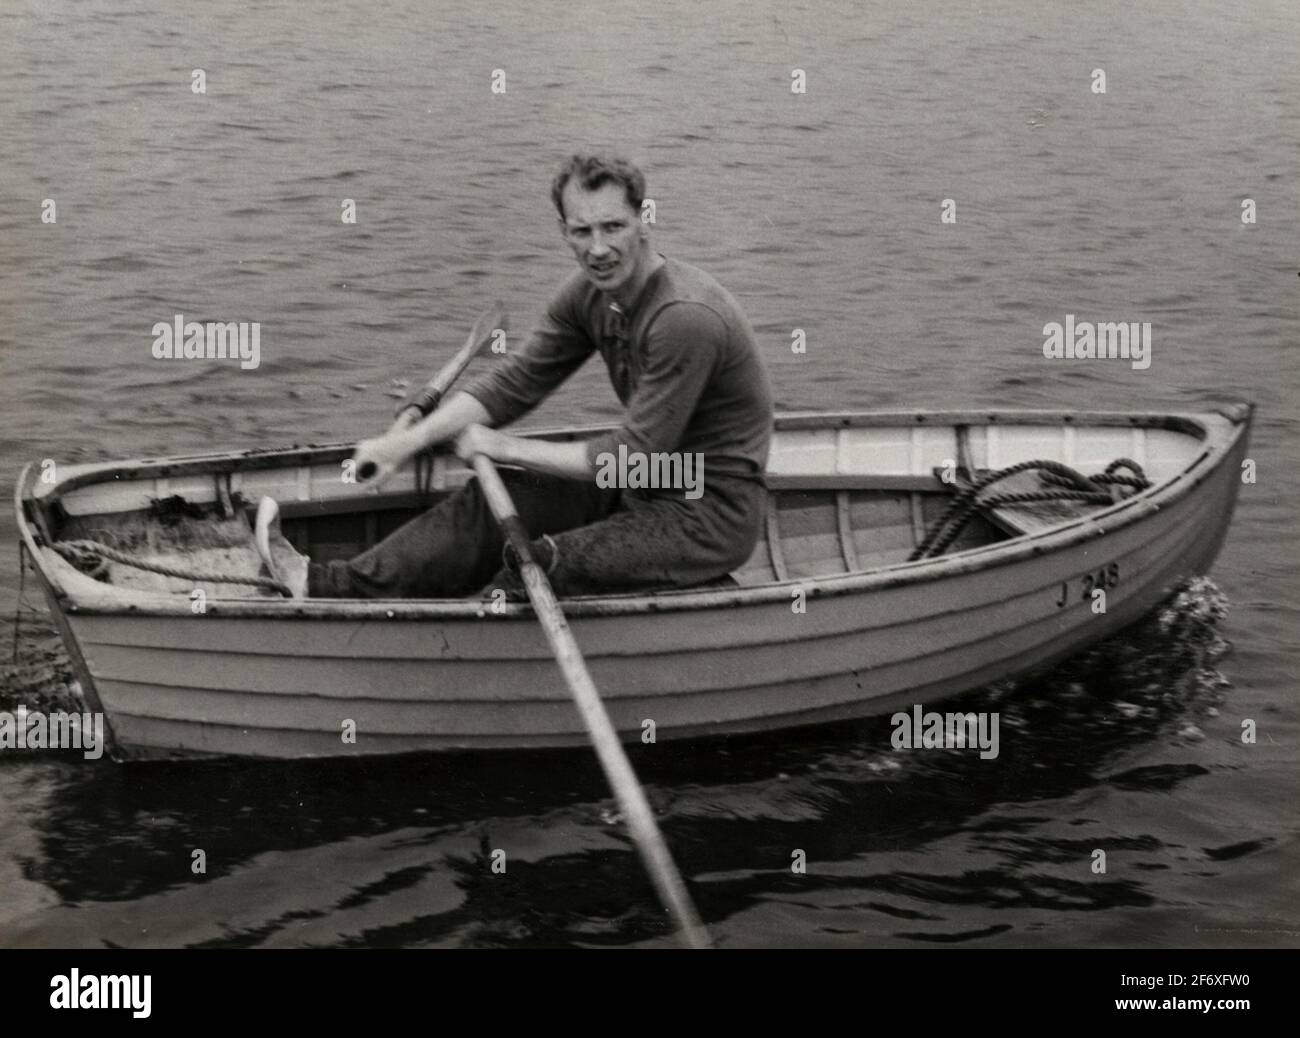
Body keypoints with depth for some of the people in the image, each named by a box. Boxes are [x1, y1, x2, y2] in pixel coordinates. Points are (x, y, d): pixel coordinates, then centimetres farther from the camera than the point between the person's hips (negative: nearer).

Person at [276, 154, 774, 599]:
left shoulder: (686, 317, -27)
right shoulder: (589, 293, 0)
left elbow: (633, 456, -24)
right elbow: (516, 381, 2)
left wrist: (509, 447, -15)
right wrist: (410, 440, -10)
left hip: (711, 513, -8)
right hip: (648, 480, 8)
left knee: (542, 565, -25)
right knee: (496, 500, -2)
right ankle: (329, 587, -5)